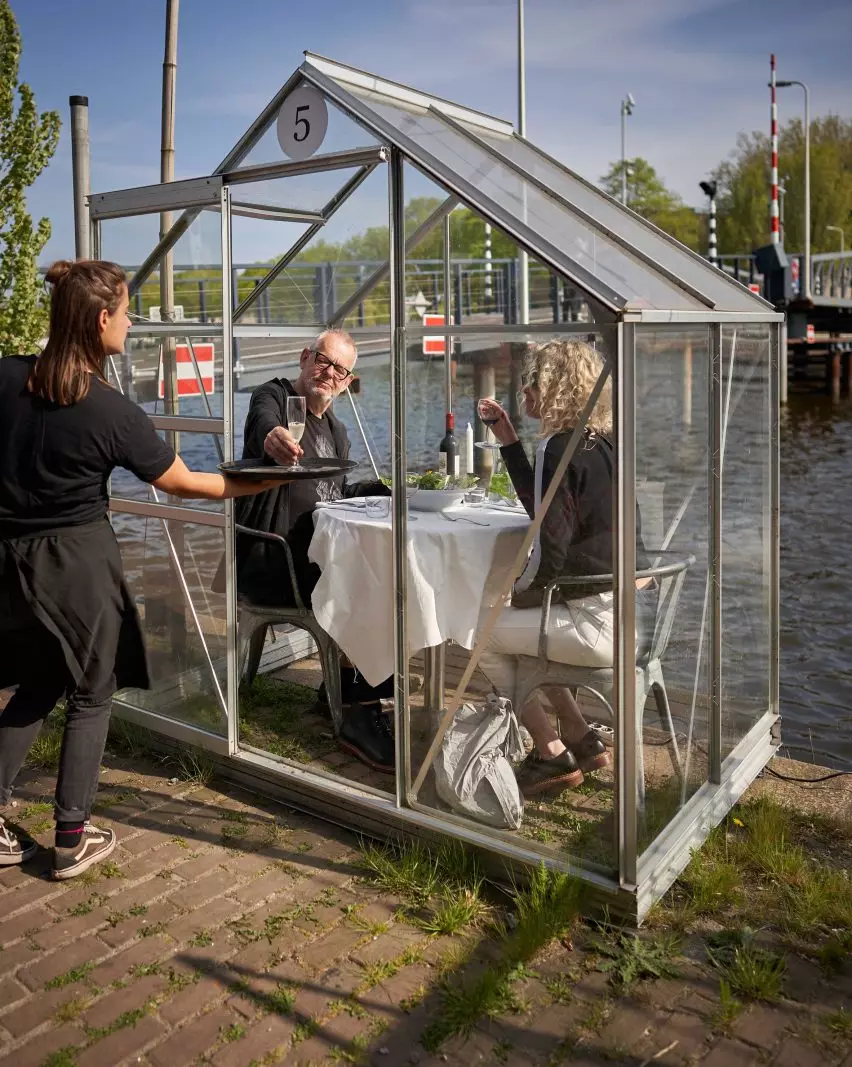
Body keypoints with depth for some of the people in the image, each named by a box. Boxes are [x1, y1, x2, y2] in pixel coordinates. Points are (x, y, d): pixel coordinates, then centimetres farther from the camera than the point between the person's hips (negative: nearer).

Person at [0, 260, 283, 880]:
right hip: (78, 564, -5)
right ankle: (73, 838, 18)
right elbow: (182, 484, -6)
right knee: (90, 696, 11)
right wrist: (263, 481, 4)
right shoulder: (112, 411, -15)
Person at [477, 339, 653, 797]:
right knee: (520, 622, 27)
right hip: (632, 607, 9)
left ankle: (552, 754, 13)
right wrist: (509, 442, 18)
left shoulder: (559, 448, -15)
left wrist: (517, 594, 1)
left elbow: (550, 554, -18)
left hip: (600, 621, -9)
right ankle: (581, 739, 26)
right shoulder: (600, 443, 11)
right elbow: (545, 510, 21)